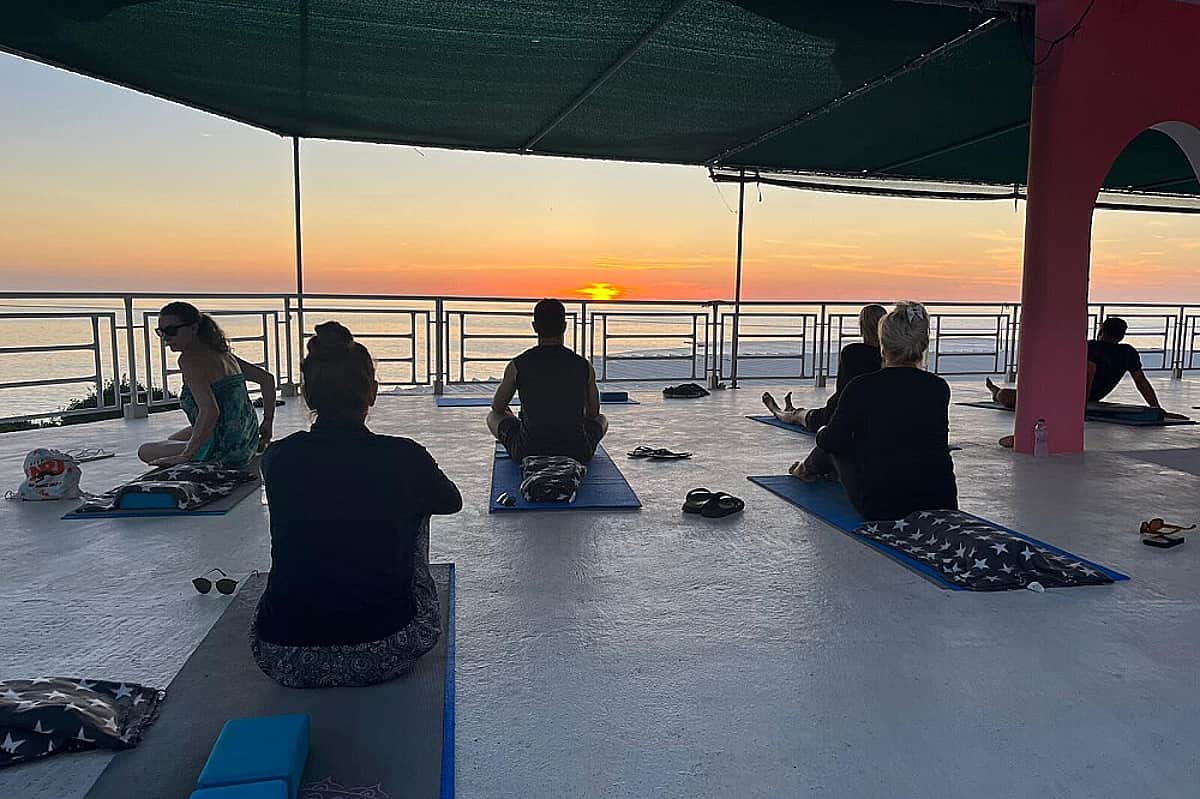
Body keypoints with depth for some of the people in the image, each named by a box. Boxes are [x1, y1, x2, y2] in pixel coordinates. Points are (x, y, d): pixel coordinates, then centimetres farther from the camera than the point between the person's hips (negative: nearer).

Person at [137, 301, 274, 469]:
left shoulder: (190, 358, -16)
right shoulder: (219, 352, 8)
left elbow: (210, 412, -28)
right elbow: (267, 378, 15)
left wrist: (184, 456, -21)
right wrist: (267, 423, 20)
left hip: (224, 454, -8)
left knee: (145, 451, 14)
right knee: (174, 439, 32)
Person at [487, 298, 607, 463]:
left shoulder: (517, 365, -5)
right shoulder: (584, 366, -3)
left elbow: (497, 407, 11)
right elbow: (593, 413, 12)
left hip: (527, 453, -1)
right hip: (578, 453, 1)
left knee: (493, 416, 28)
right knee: (601, 419, 32)